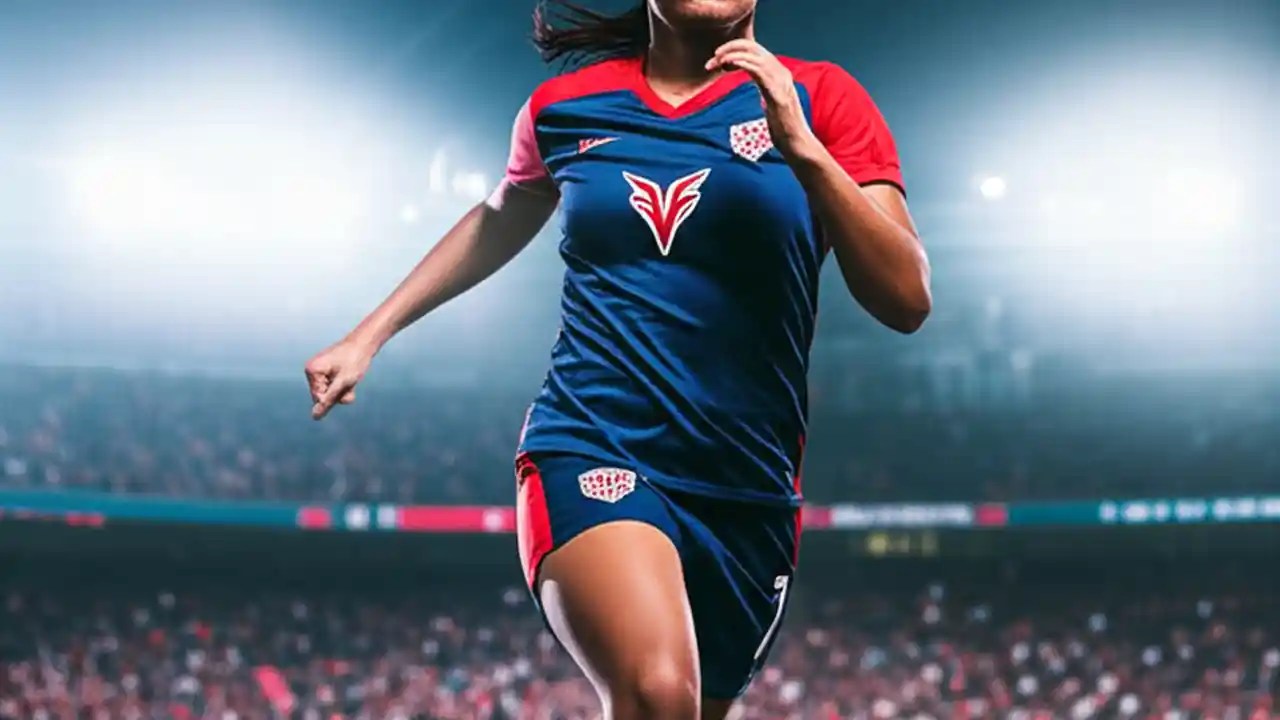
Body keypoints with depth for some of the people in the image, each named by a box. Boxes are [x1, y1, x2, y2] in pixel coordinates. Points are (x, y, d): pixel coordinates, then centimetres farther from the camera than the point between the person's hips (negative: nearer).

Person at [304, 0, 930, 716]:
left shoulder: (817, 98, 0)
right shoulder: (565, 106, 7)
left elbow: (907, 301, -10)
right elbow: (498, 223, 29)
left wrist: (802, 148, -21)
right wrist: (368, 336, 28)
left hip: (747, 491, 2)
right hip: (591, 452, -1)